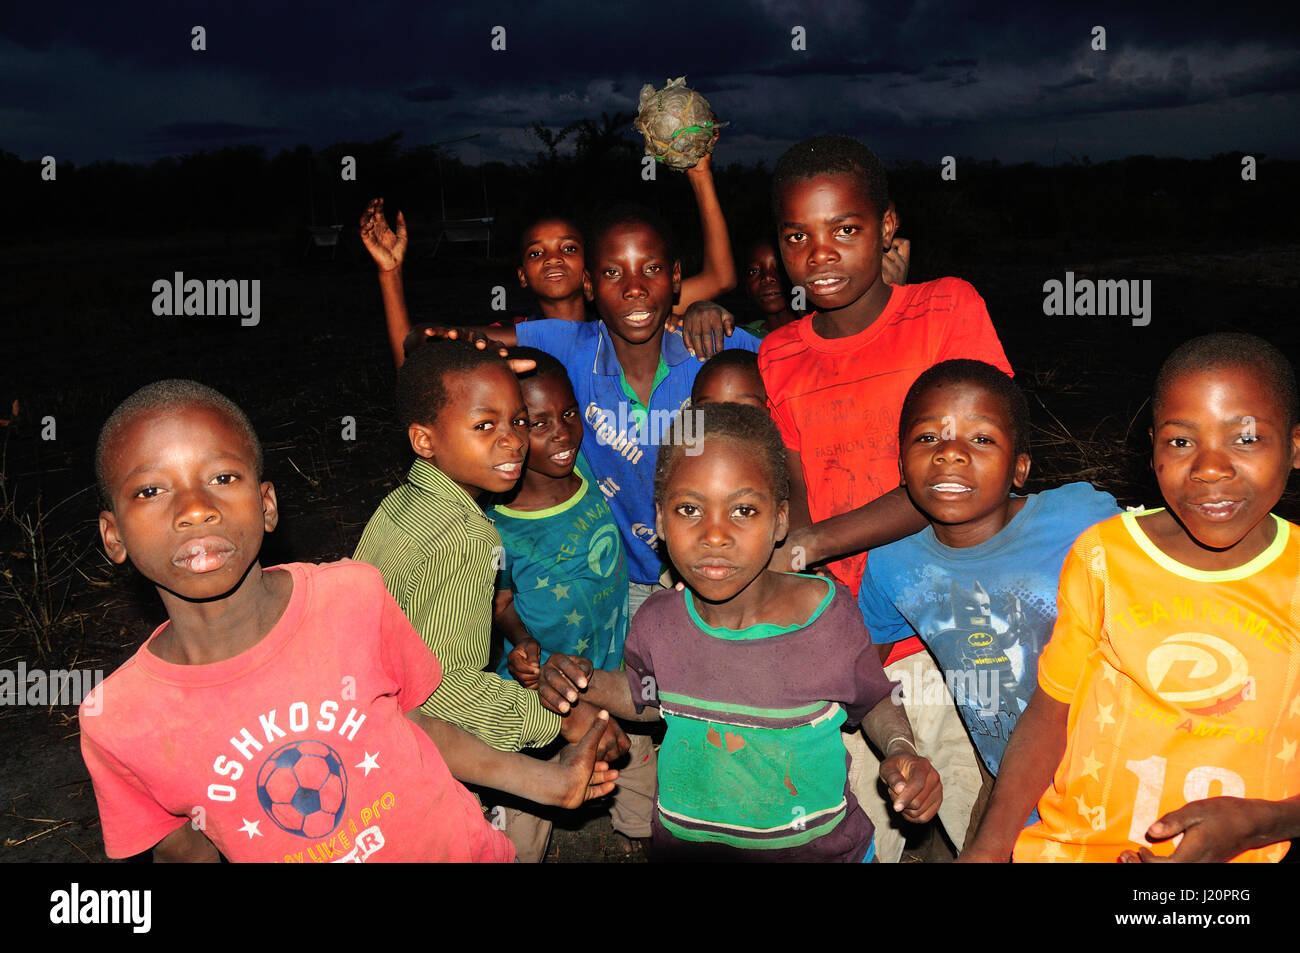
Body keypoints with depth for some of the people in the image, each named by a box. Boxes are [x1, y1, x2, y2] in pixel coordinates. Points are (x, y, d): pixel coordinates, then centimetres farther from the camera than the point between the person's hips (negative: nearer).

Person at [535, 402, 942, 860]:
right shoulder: (655, 624, -16)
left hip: (820, 848, -1)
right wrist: (585, 682, -12)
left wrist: (901, 752, -21)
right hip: (686, 846, 2)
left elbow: (874, 702, -3)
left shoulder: (829, 615, -22)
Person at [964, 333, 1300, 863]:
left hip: (1242, 853, 1)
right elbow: (1052, 710, 1)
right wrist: (992, 842, -7)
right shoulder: (1104, 555, -2)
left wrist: (1253, 824, -16)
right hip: (1072, 843, 0)